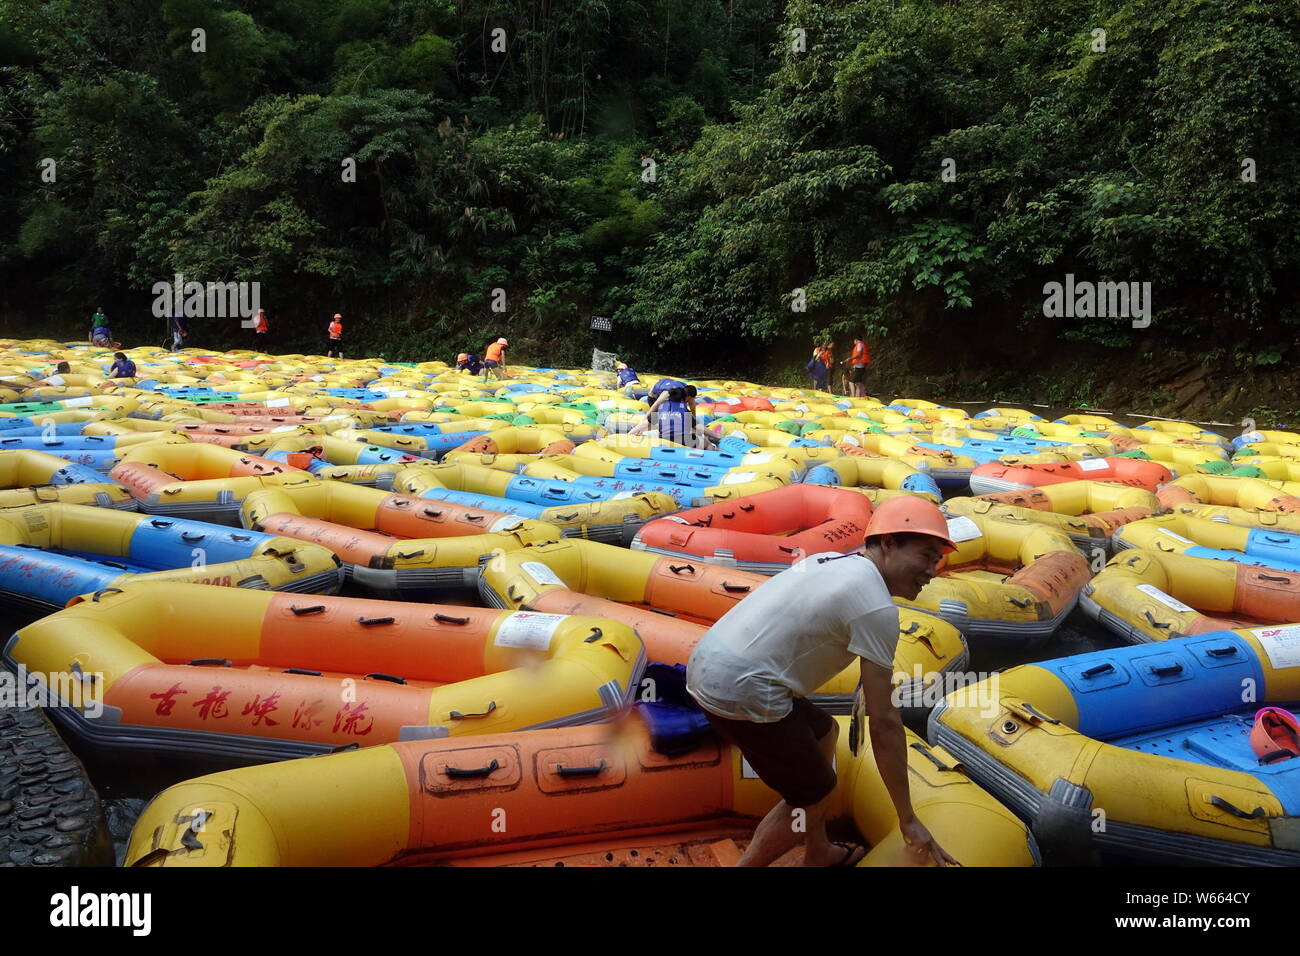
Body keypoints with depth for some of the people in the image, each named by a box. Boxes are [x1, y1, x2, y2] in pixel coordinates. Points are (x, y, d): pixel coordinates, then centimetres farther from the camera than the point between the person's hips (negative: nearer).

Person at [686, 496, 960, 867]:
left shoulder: (832, 561, 15)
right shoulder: (877, 607, -11)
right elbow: (885, 724, -10)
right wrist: (907, 819, -1)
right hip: (741, 690, -10)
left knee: (823, 734, 26)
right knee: (814, 797, 8)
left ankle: (819, 855, 39)